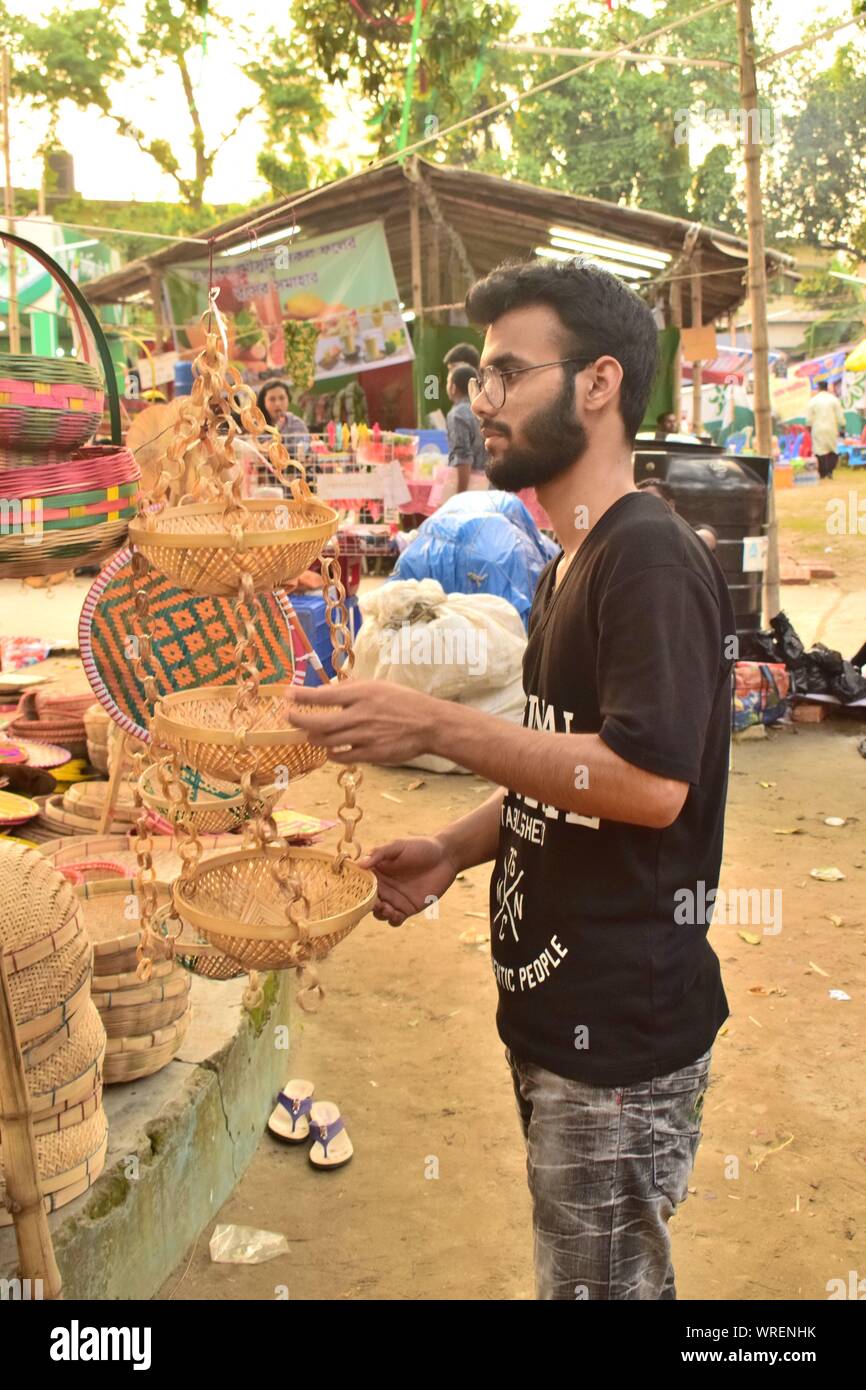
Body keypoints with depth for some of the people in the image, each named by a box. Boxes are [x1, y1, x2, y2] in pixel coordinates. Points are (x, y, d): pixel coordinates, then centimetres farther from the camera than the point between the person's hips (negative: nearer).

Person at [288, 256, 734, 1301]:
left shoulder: (651, 558, -18)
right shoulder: (571, 566, 13)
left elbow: (650, 782, -27)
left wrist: (437, 728, -26)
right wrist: (456, 849, 5)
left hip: (622, 1033, -9)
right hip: (557, 1016, 9)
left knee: (601, 1279, 8)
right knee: (618, 1272, 24)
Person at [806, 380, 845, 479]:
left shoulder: (813, 400, -4)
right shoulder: (834, 399, -1)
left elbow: (809, 417, -1)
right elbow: (840, 415, -1)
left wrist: (809, 427, 12)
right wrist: (842, 427, 7)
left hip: (818, 430, -1)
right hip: (831, 429, 1)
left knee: (820, 452, 3)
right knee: (832, 450, 11)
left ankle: (822, 473, 3)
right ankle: (830, 471, 0)